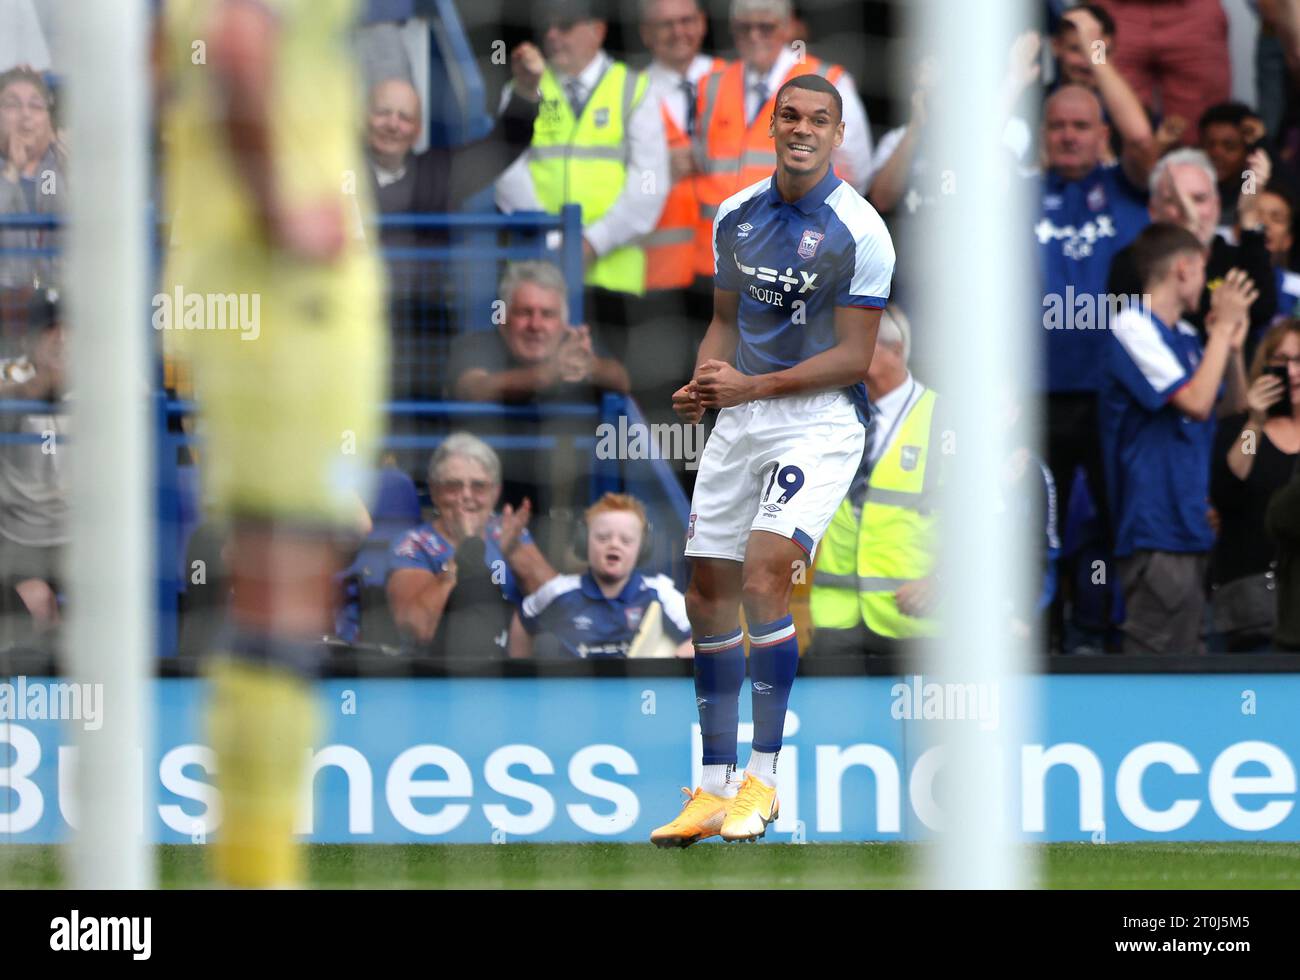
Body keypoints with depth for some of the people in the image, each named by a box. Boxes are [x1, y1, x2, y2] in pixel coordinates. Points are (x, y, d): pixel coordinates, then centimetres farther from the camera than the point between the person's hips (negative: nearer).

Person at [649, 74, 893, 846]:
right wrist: (705, 382, -3)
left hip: (819, 420, -6)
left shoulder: (859, 231, -10)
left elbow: (854, 357, -12)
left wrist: (752, 386, -19)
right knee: (708, 596, 4)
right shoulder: (736, 216, 8)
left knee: (764, 576, -22)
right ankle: (716, 788, 14)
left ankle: (763, 781, -13)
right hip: (739, 421, 6)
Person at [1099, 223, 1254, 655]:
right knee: (1154, 651, -12)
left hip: (1191, 526, 9)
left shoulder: (1186, 338, 15)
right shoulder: (1134, 328, -11)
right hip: (1156, 527, -9)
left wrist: (1233, 346, 6)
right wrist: (1222, 327, -10)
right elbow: (1196, 402, -19)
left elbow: (1234, 415, 19)